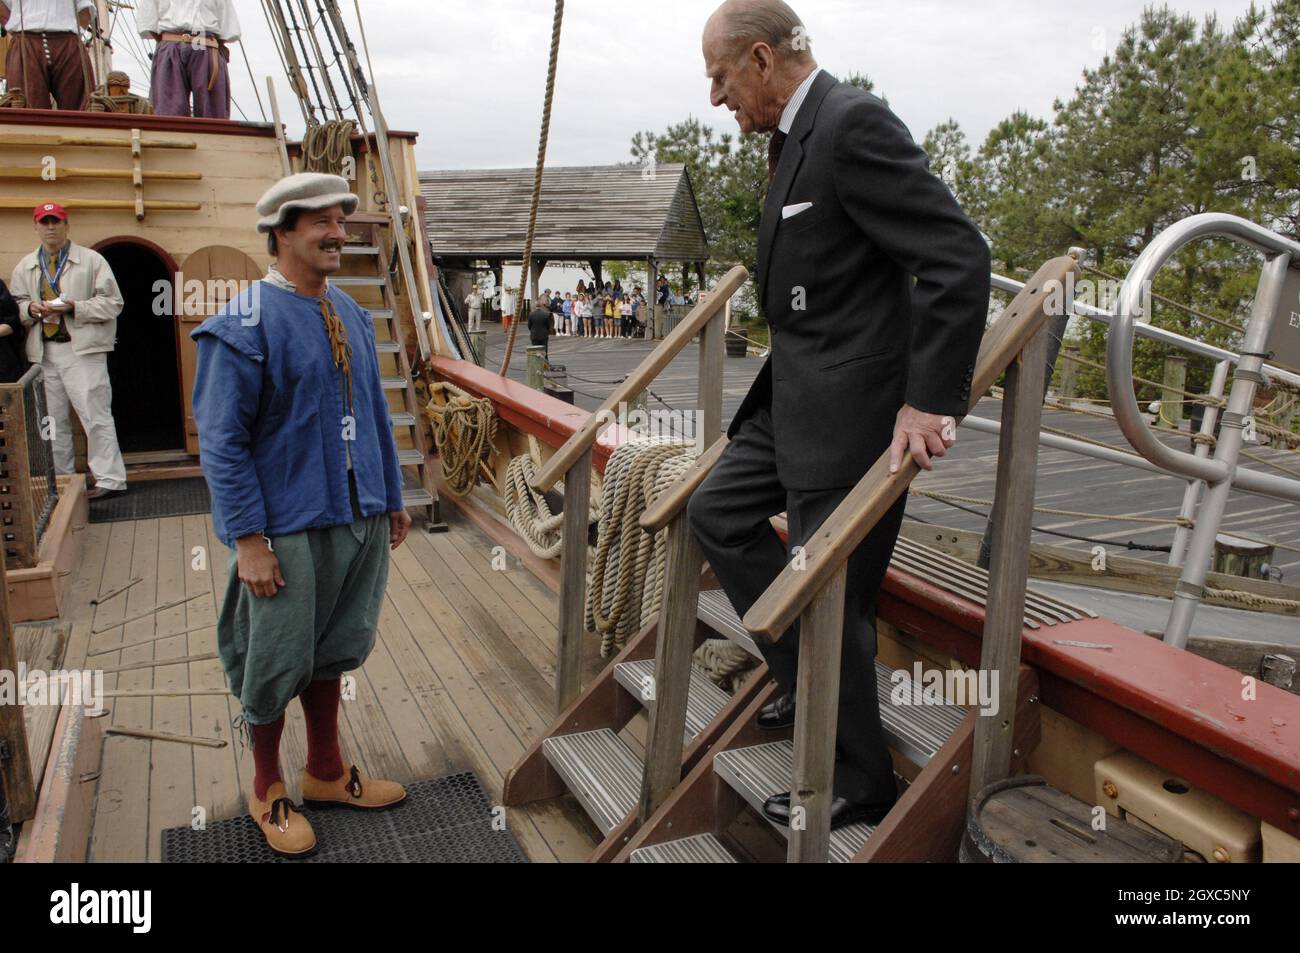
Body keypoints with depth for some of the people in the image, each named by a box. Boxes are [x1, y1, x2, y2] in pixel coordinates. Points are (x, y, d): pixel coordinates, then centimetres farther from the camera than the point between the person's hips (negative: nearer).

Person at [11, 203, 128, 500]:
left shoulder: (91, 260, 1)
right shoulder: (25, 267, 15)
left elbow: (112, 304, -4)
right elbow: (14, 306, 16)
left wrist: (75, 307, -16)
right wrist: (30, 308, -7)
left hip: (82, 349, -5)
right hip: (44, 351, 5)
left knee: (95, 415, -9)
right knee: (52, 420, 10)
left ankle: (109, 479, -6)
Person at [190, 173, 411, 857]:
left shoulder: (350, 314, 8)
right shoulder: (244, 325, -13)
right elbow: (221, 441, -14)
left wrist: (392, 499, 15)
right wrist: (248, 539, -18)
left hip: (357, 519, 7)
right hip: (288, 529, -6)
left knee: (332, 653, 19)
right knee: (276, 665, 8)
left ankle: (326, 772, 37)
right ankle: (268, 791, 30)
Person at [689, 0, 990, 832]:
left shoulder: (853, 123, -17)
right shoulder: (797, 135, 12)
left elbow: (960, 258, -22)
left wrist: (931, 401, -23)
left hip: (851, 406, -10)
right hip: (796, 397, 10)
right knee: (719, 515, 18)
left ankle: (861, 785, 21)